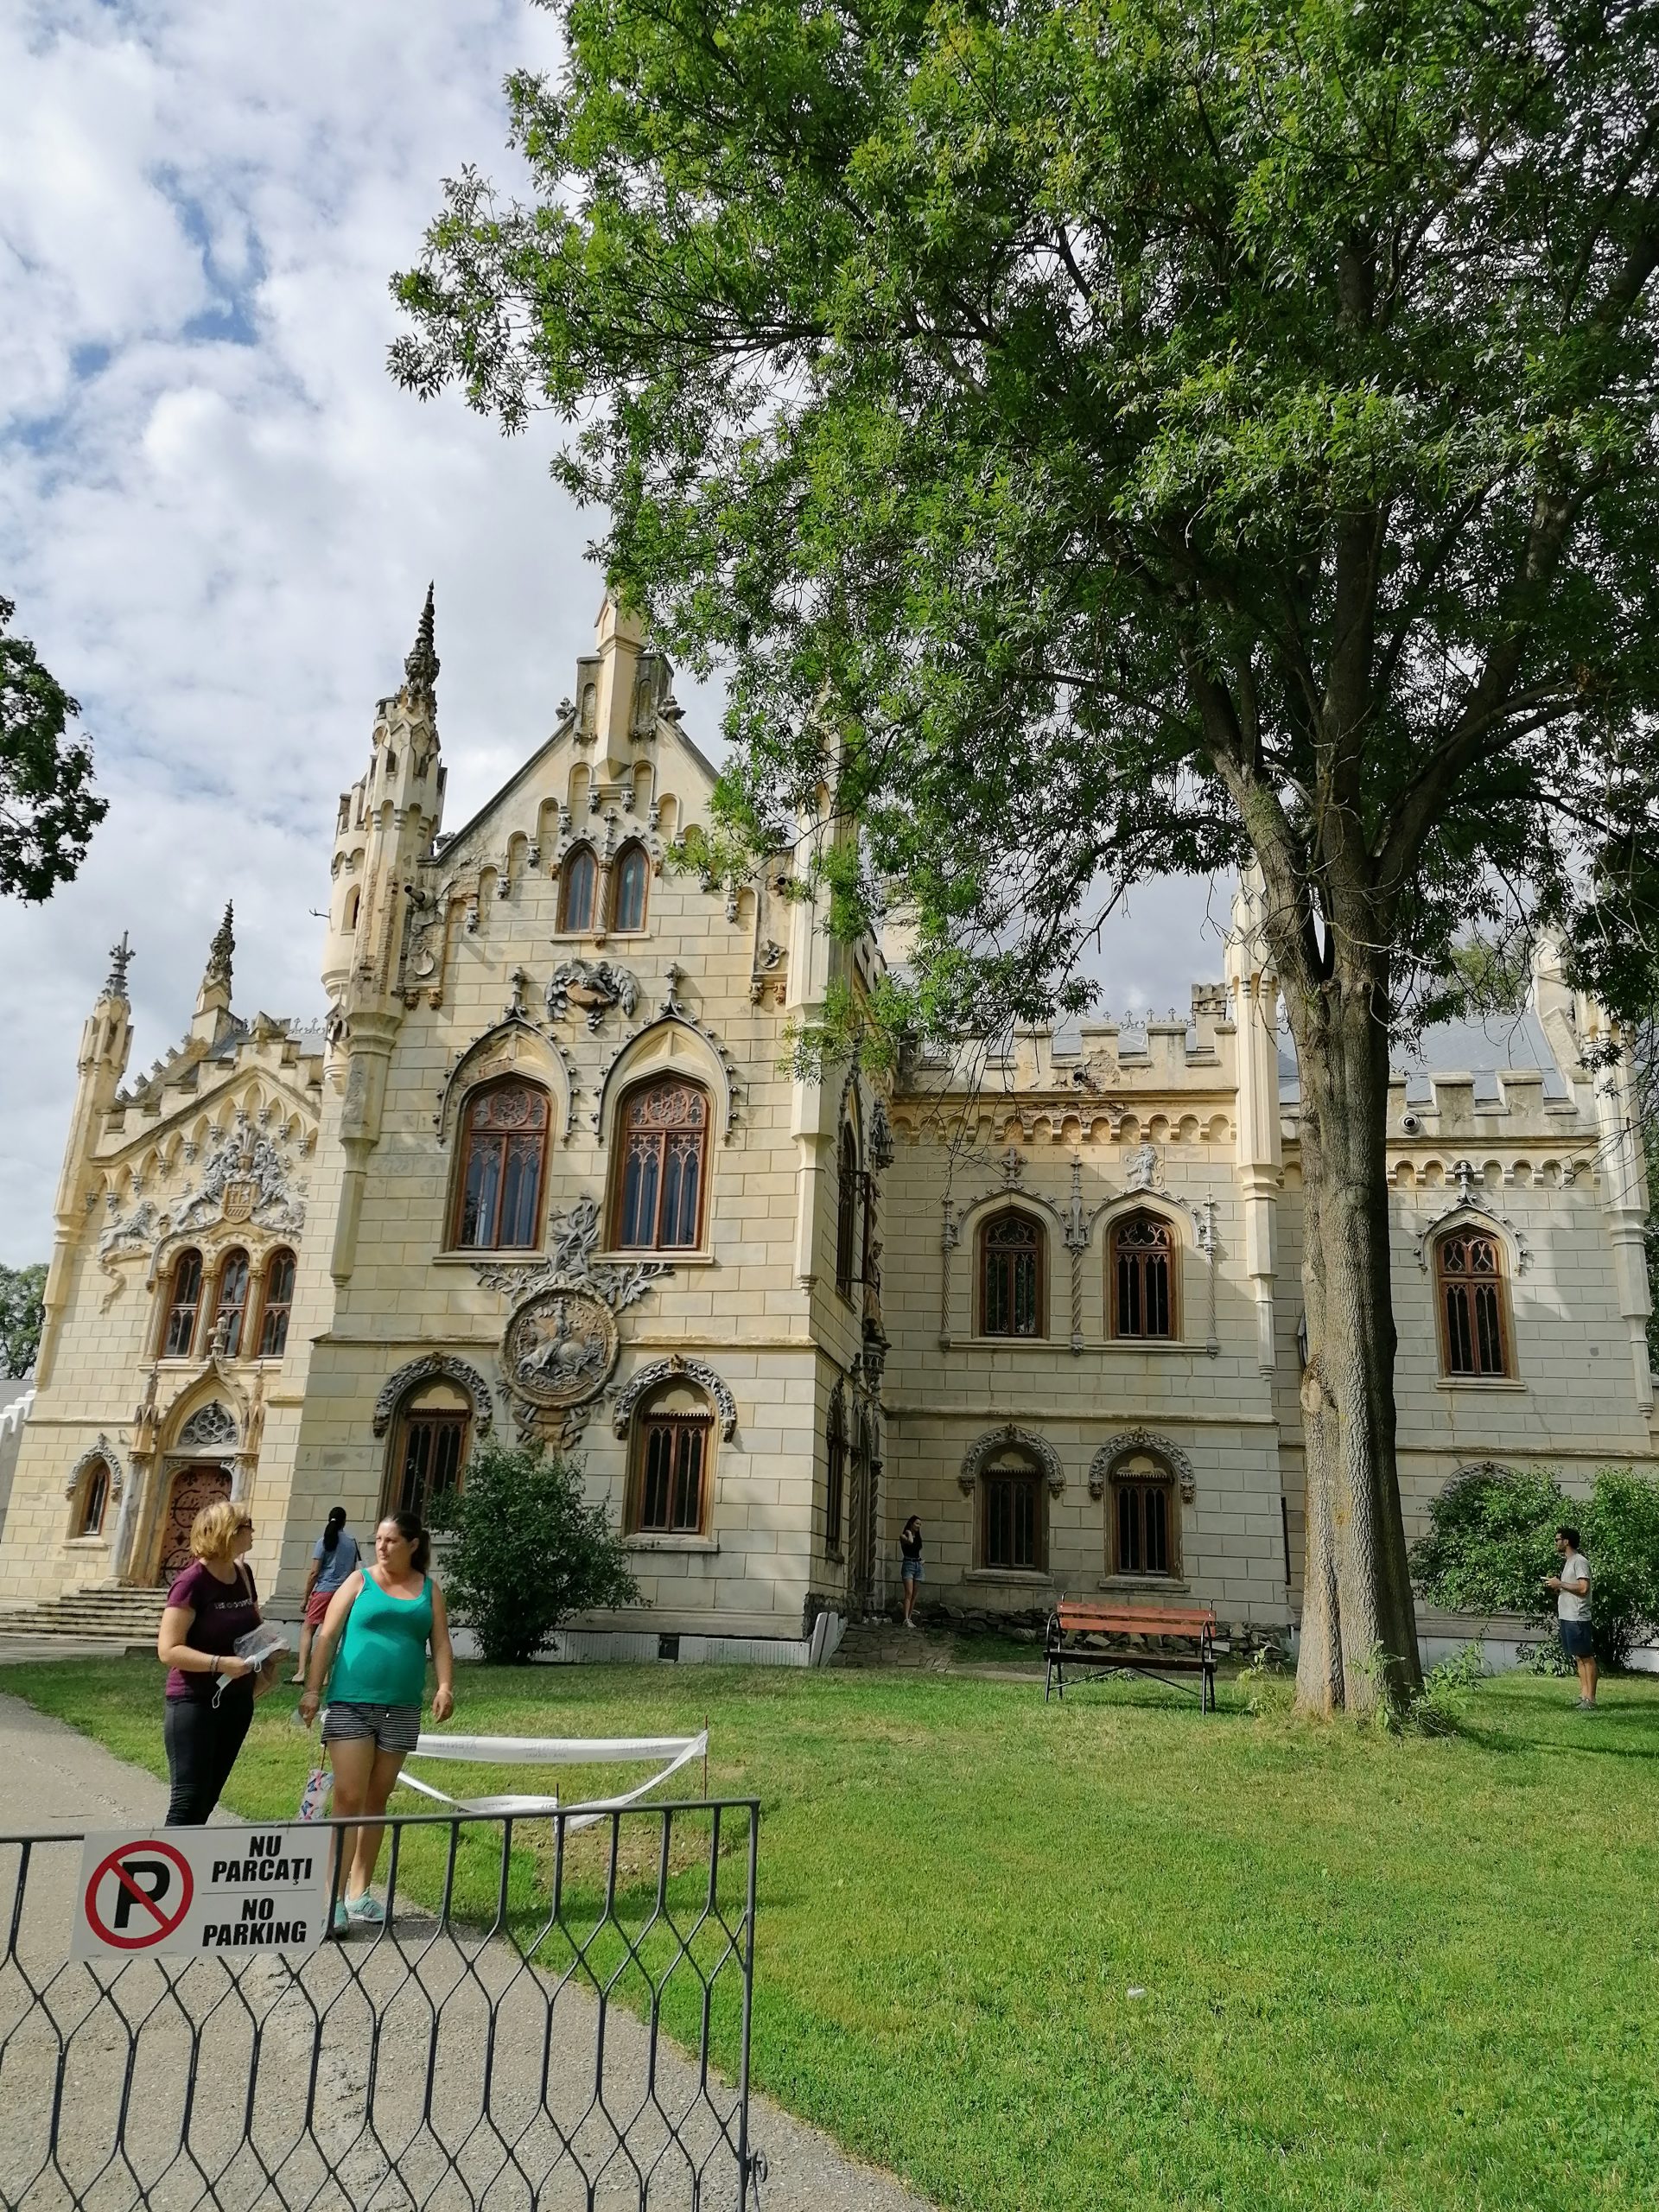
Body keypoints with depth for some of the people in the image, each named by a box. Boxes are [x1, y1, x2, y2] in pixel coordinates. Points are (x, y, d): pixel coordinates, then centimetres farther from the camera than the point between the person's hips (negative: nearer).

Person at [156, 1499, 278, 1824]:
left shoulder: (243, 1574, 5)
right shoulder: (193, 1582, -17)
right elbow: (168, 1650, -20)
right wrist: (221, 1663, -28)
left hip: (237, 1702, 7)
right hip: (195, 1703, -7)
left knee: (206, 1799, 14)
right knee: (188, 1800, -7)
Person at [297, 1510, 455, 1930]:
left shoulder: (429, 1589, 8)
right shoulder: (360, 1580, 2)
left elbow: (441, 1643, 5)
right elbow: (327, 1636, -1)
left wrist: (445, 1687, -10)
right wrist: (312, 1689, -9)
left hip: (401, 1709, 3)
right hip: (351, 1704, -3)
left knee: (377, 1800, 11)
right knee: (348, 1799, -6)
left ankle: (360, 1890, 22)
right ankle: (334, 1895, 0)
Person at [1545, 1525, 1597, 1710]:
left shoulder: (1580, 1561, -11)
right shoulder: (1567, 1561, 19)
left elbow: (1583, 1588, -21)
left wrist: (1560, 1584, -14)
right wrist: (1554, 1585, 8)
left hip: (1578, 1618, -10)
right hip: (1566, 1617, 10)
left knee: (1586, 1657, -6)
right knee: (1578, 1658, 11)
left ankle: (1590, 1698, -4)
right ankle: (1584, 1695, 14)